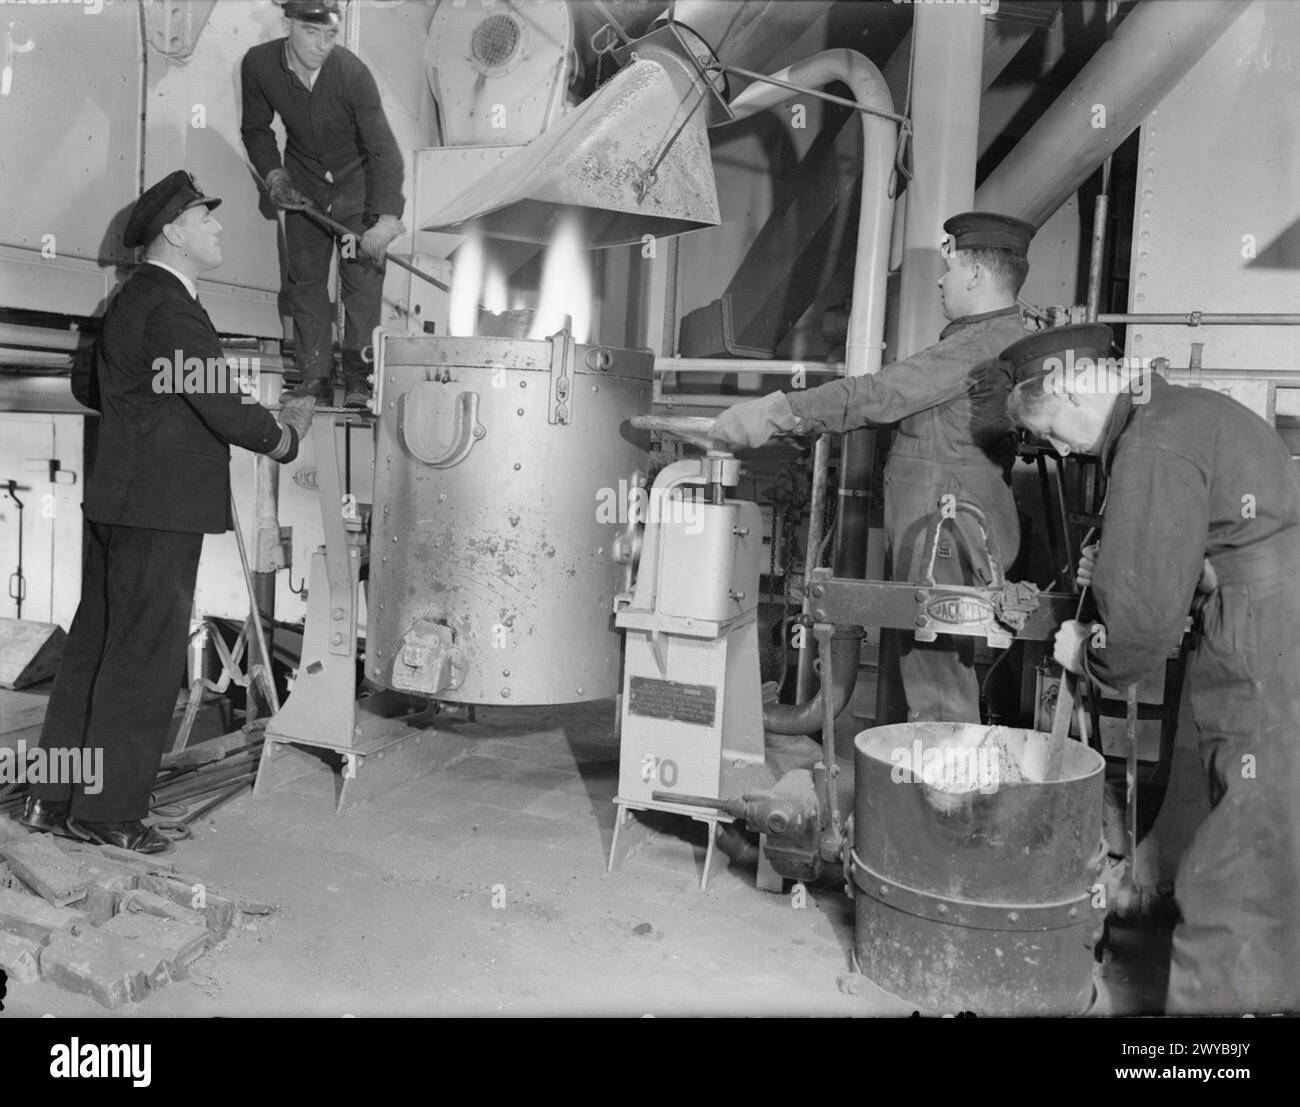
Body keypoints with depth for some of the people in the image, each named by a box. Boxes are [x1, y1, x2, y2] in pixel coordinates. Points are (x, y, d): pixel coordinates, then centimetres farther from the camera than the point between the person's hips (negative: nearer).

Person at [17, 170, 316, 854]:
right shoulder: (170, 307, -15)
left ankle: (53, 799, 23)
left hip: (115, 502, 10)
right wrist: (285, 434, -3)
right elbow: (225, 411, -19)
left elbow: (91, 389, 28)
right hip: (162, 509, -10)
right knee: (144, 658, -2)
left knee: (94, 645, 14)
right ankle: (107, 813, 7)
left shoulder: (131, 299, 17)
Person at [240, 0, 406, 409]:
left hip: (356, 183, -3)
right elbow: (256, 129, 3)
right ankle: (314, 379, 9)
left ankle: (358, 381, -1)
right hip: (302, 186, 4)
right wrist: (273, 174, -12)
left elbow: (384, 149, -31)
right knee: (304, 279, 3)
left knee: (362, 279, -8)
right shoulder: (258, 64, -14)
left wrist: (387, 218, -42)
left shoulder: (352, 73, -26)